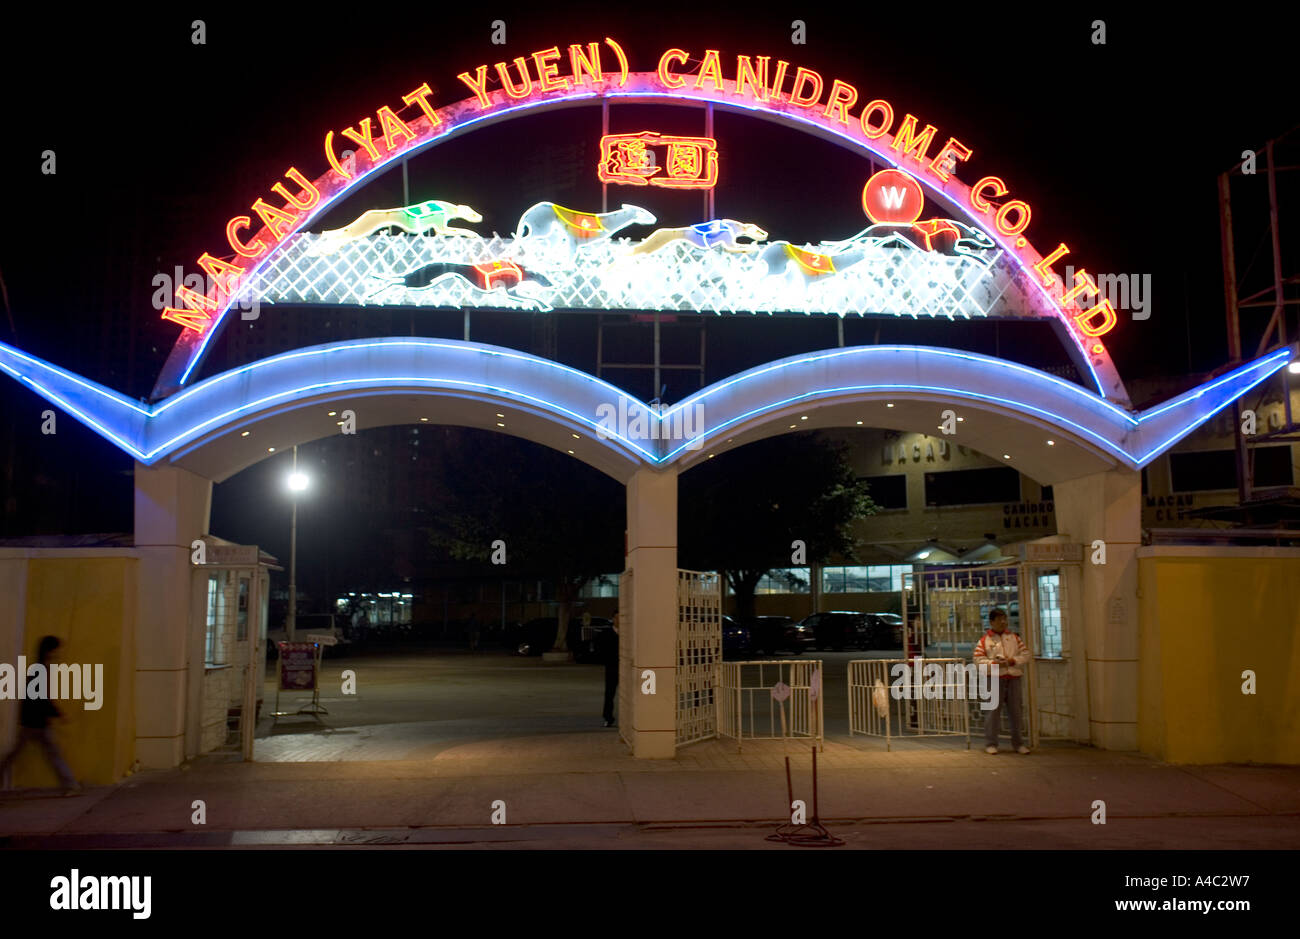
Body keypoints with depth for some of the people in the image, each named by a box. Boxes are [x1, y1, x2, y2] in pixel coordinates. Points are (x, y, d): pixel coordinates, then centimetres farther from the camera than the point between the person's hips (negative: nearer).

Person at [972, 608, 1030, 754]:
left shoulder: (1014, 637, 14)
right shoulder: (984, 640, 4)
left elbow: (1025, 654, 9)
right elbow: (978, 660, -2)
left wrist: (1012, 660, -7)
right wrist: (994, 663, -15)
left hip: (1013, 678, 3)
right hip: (994, 678, -3)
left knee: (1015, 711, 6)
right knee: (993, 710, -4)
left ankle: (1017, 743, 16)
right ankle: (990, 744, 3)